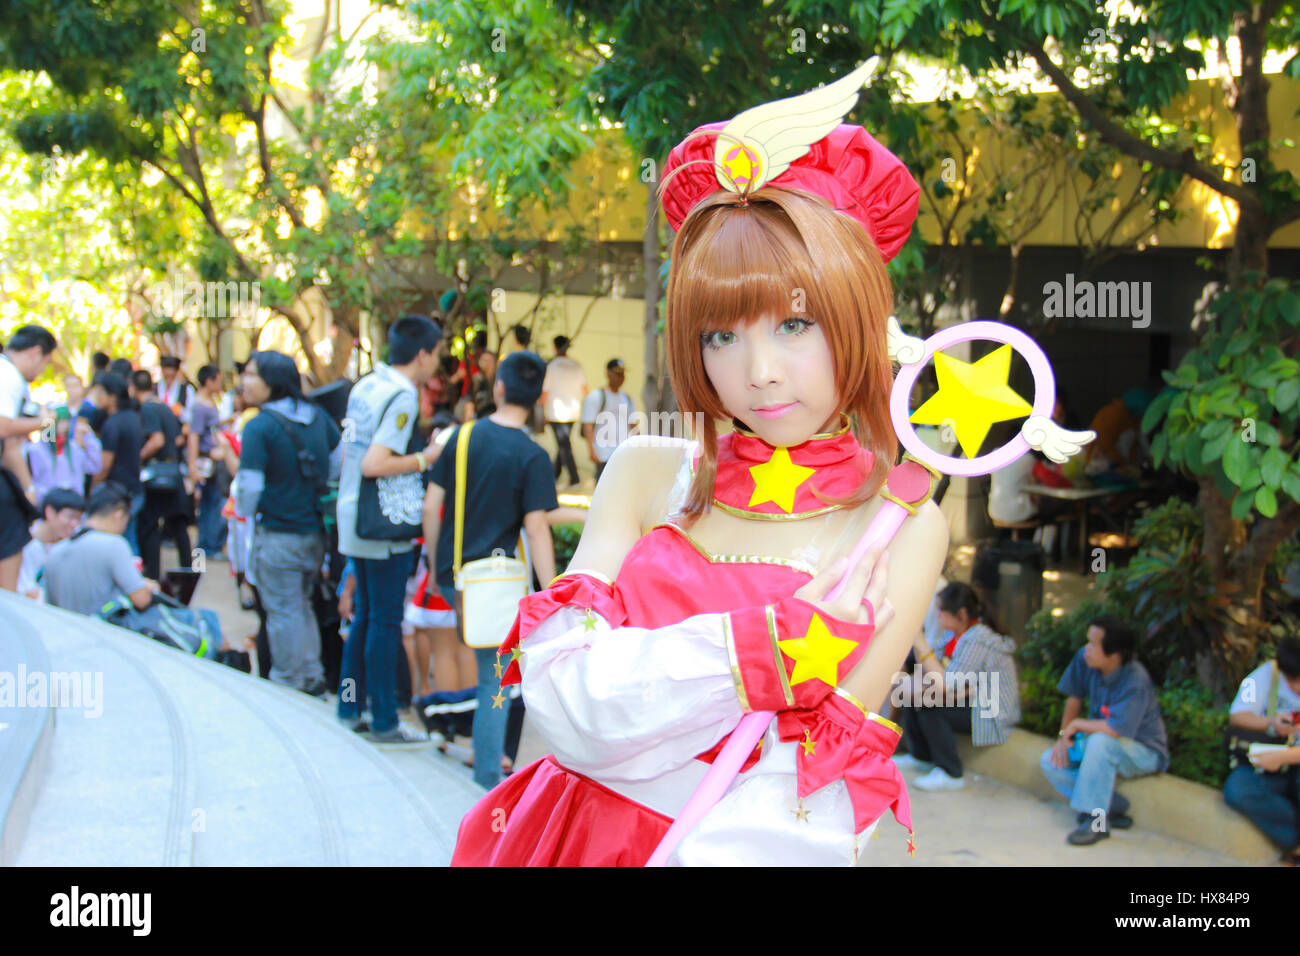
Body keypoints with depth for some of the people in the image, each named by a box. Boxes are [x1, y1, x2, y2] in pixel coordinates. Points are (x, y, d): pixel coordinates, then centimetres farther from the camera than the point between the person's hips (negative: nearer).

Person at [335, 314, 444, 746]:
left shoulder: (364, 387, 9)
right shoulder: (403, 397, -17)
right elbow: (374, 464, -25)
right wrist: (425, 459, -15)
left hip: (353, 518, 9)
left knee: (365, 615, 18)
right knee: (385, 621, -2)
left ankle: (350, 706, 24)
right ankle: (384, 723, 4)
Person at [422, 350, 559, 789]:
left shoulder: (462, 437, 0)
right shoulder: (532, 457, -11)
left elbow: (431, 506, 2)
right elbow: (536, 529, -16)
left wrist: (436, 563, 14)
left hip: (453, 576, 4)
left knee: (490, 670, 25)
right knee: (495, 679, 6)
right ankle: (487, 773, 9)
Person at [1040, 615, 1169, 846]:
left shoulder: (1135, 682, -31)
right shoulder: (1085, 659, -12)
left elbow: (1115, 729, -39)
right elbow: (1074, 697, 4)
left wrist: (1076, 725, -23)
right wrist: (1064, 736, -3)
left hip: (1145, 753, -8)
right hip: (1103, 747, 8)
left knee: (1101, 741, -37)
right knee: (1050, 761, -9)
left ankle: (1096, 820, -25)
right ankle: (1115, 807, -6)